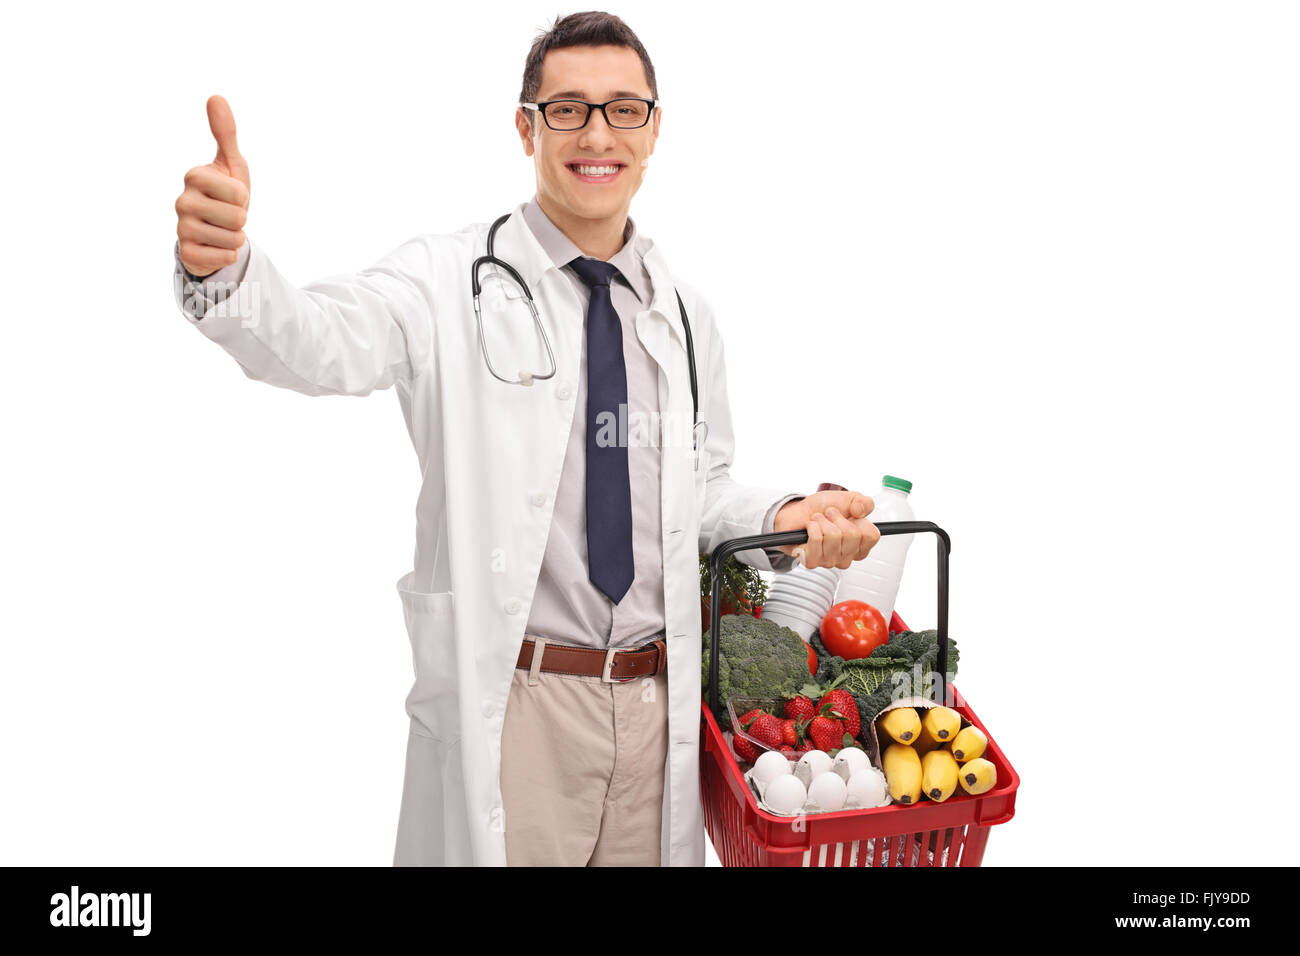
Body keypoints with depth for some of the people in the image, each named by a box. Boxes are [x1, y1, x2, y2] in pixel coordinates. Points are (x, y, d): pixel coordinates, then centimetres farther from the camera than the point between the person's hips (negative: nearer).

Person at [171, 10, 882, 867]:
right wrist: (222, 268, -46)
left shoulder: (687, 315, 8)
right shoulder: (454, 282, -7)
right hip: (510, 705, -4)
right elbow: (318, 344, -26)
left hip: (655, 701, 5)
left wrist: (785, 518, -5)